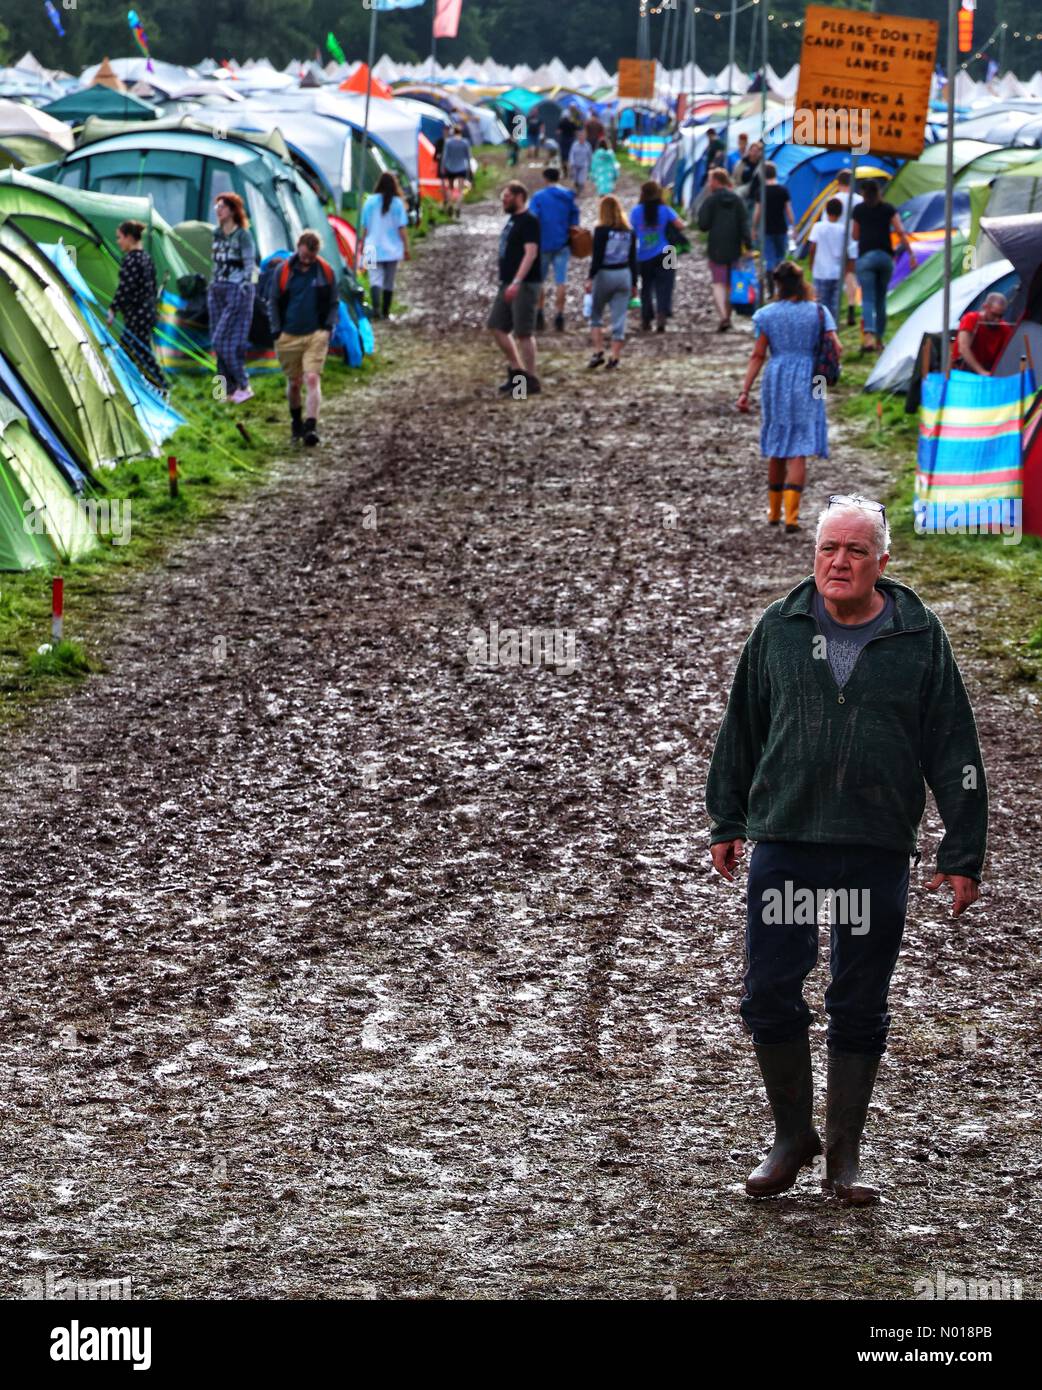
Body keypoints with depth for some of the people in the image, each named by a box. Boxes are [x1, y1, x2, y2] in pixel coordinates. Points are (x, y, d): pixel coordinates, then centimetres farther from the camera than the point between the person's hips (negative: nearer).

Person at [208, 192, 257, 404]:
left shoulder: (242, 235, -9)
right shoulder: (217, 233, 12)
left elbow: (250, 265, -10)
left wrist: (243, 286, -17)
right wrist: (213, 285, 17)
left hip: (236, 290, -8)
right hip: (217, 290, 8)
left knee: (227, 340, -12)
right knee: (219, 342, 5)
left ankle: (243, 385, -4)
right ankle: (230, 387, 10)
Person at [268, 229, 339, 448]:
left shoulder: (326, 272, 2)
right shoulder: (284, 271, 0)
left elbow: (334, 303, 12)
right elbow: (273, 302, 7)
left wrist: (329, 327, -2)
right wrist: (276, 330, -1)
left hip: (316, 335, -1)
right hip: (289, 337, 1)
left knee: (312, 379, -14)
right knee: (294, 383, 10)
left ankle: (311, 427, -20)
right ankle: (296, 422, 30)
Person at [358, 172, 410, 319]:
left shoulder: (370, 201, -4)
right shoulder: (397, 203, -7)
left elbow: (364, 226, 2)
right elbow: (402, 228, -6)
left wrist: (362, 244, 14)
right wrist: (406, 248, 1)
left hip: (373, 248, 0)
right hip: (392, 249, 0)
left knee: (375, 279, -4)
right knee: (389, 281, 12)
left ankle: (376, 307, -27)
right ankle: (385, 312, 16)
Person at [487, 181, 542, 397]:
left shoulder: (529, 221, -13)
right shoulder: (512, 220, 16)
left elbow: (530, 253, -22)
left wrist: (517, 282, -29)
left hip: (524, 285, -10)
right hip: (509, 284, 10)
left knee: (523, 332, -6)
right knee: (497, 327, 9)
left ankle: (530, 381, 1)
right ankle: (517, 371, 18)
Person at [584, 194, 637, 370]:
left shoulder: (602, 230, -9)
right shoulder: (629, 232, 5)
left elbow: (597, 257, -14)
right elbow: (633, 259, 8)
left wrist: (590, 278, -11)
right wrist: (634, 283, 14)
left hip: (604, 275, -4)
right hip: (624, 275, 4)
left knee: (596, 316, 10)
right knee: (619, 319, 3)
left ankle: (598, 351, -3)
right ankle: (615, 356, 1)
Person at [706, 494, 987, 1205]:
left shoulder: (920, 638, 0)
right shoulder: (779, 630, 4)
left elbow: (955, 752, 3)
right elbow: (741, 728, 15)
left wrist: (963, 855, 1)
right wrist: (726, 822, 16)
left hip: (878, 852, -1)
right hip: (785, 842, 1)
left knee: (861, 1008, 6)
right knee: (769, 995, -1)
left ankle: (845, 1153, 18)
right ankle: (793, 1135, 17)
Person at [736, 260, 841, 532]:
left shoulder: (768, 315, -1)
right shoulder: (818, 312, -1)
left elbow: (757, 356, -5)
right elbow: (836, 348, -7)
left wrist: (745, 391, -4)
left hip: (776, 382, 1)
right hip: (808, 386, -1)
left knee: (777, 449, 15)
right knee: (798, 452, -3)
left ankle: (774, 512, 25)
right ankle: (791, 515, -15)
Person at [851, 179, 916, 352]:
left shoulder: (858, 210, 6)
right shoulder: (889, 208, 7)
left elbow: (855, 236, 13)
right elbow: (900, 232, 0)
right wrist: (911, 254, 2)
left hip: (865, 257, -2)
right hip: (885, 256, 2)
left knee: (868, 299, -9)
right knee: (881, 299, 14)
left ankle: (869, 335, -31)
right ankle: (879, 339, 19)